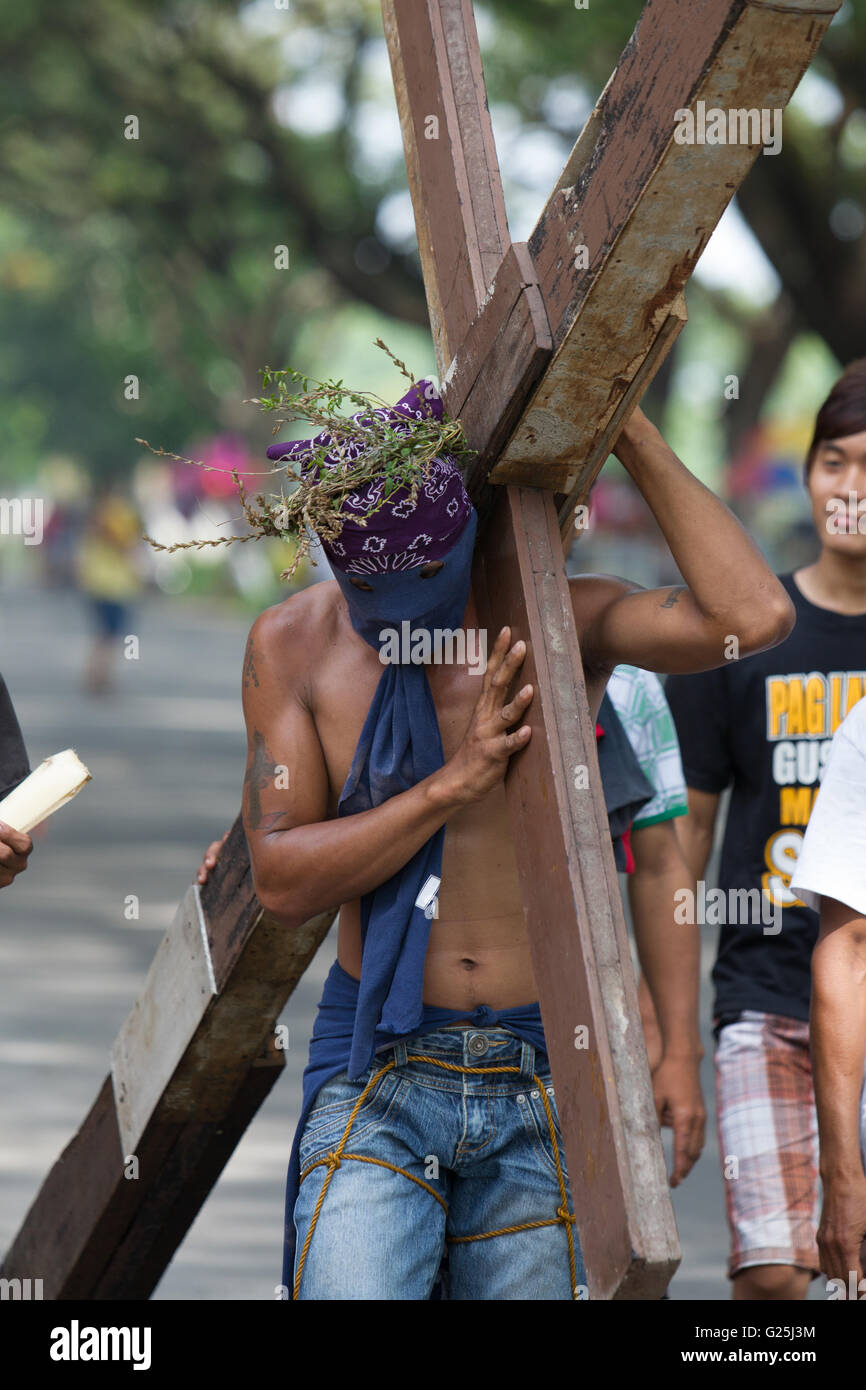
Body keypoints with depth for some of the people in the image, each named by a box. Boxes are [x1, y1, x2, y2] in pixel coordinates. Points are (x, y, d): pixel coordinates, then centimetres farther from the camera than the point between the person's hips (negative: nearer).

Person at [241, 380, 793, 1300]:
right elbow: (282, 882, -6)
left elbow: (754, 617, -20)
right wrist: (455, 782, -18)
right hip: (379, 1077, -1)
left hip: (541, 1083, 1)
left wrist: (631, 433, -14)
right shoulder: (294, 645, -1)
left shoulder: (563, 620, -2)